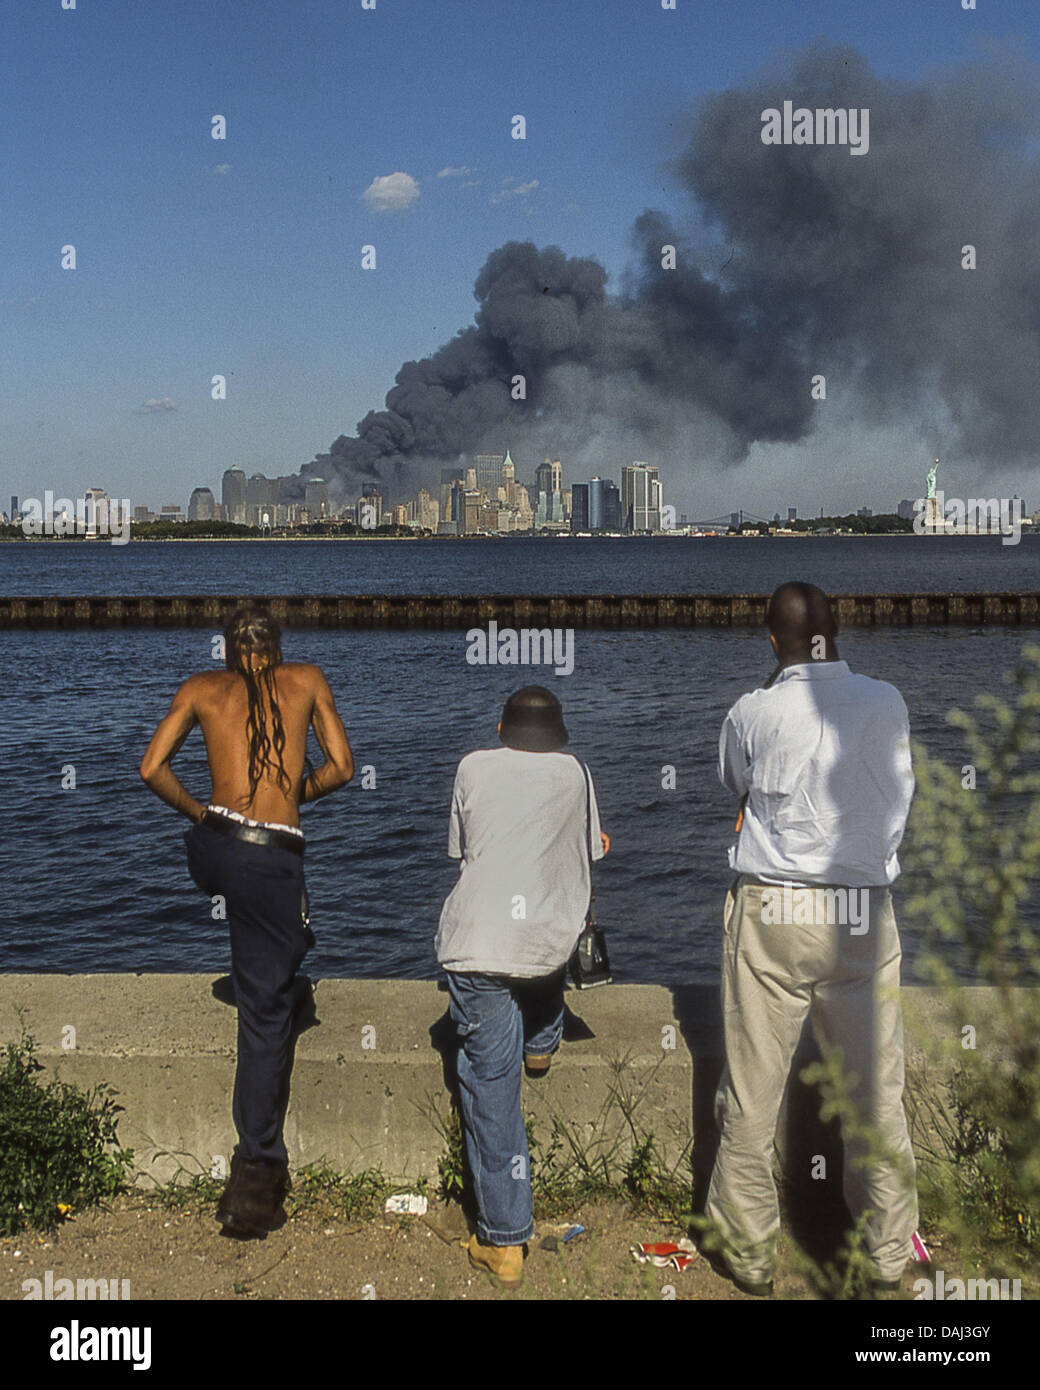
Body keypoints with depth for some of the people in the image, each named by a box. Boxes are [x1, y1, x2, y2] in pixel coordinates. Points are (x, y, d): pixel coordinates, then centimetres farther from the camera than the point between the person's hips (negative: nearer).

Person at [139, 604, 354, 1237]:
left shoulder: (201, 688, 12)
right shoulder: (307, 680, 10)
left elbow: (152, 768, 3)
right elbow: (342, 768, 6)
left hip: (211, 849, 3)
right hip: (276, 860, -3)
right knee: (266, 1019, 4)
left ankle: (290, 989, 47)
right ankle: (255, 1177, 5)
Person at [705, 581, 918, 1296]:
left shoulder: (753, 713, -6)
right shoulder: (888, 704, -2)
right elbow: (899, 801, 11)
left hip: (770, 912, -1)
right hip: (863, 914, 2)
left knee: (752, 1095, 9)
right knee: (878, 1093, 12)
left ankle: (748, 1256, 19)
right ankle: (890, 1254, 24)